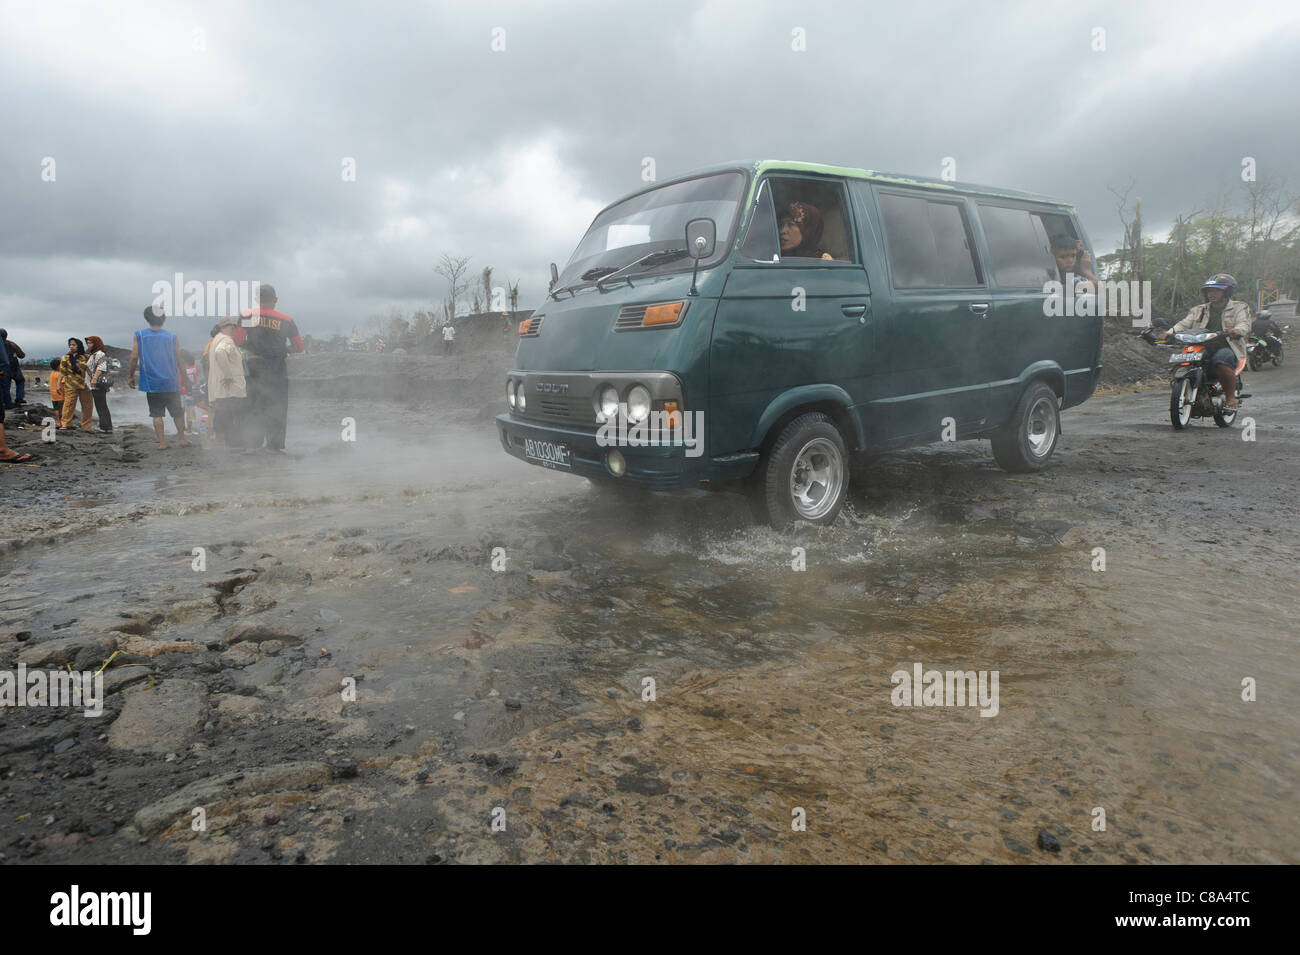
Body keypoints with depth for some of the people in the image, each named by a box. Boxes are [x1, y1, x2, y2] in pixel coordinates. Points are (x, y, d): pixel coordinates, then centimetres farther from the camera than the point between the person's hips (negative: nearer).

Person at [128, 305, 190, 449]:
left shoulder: (139, 336, -1)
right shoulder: (172, 337, 0)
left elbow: (134, 357, -4)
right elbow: (179, 360, 2)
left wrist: (130, 376, 7)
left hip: (151, 383, 0)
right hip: (171, 383, 0)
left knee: (157, 414, 5)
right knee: (177, 413, 11)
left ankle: (162, 442, 1)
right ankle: (181, 438, 11)